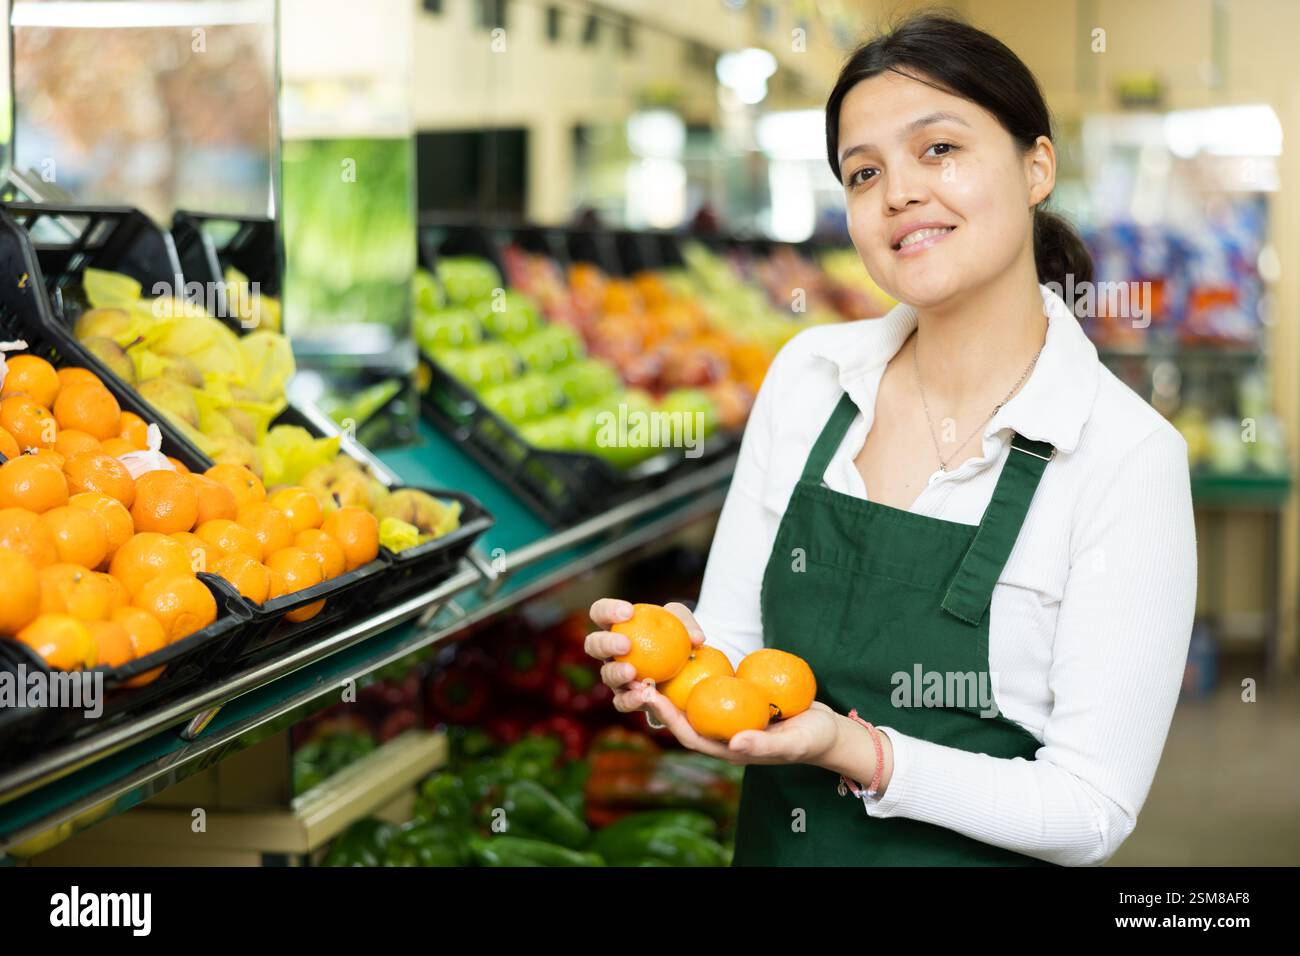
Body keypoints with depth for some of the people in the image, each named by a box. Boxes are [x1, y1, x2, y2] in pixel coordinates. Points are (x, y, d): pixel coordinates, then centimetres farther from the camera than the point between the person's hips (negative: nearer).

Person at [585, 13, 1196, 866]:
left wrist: (854, 751, -29)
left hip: (979, 855, -4)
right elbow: (735, 640, 1)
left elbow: (1092, 810, -19)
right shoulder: (810, 374, -4)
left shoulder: (1124, 453, -18)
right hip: (776, 843, 4)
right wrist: (684, 661, -20)